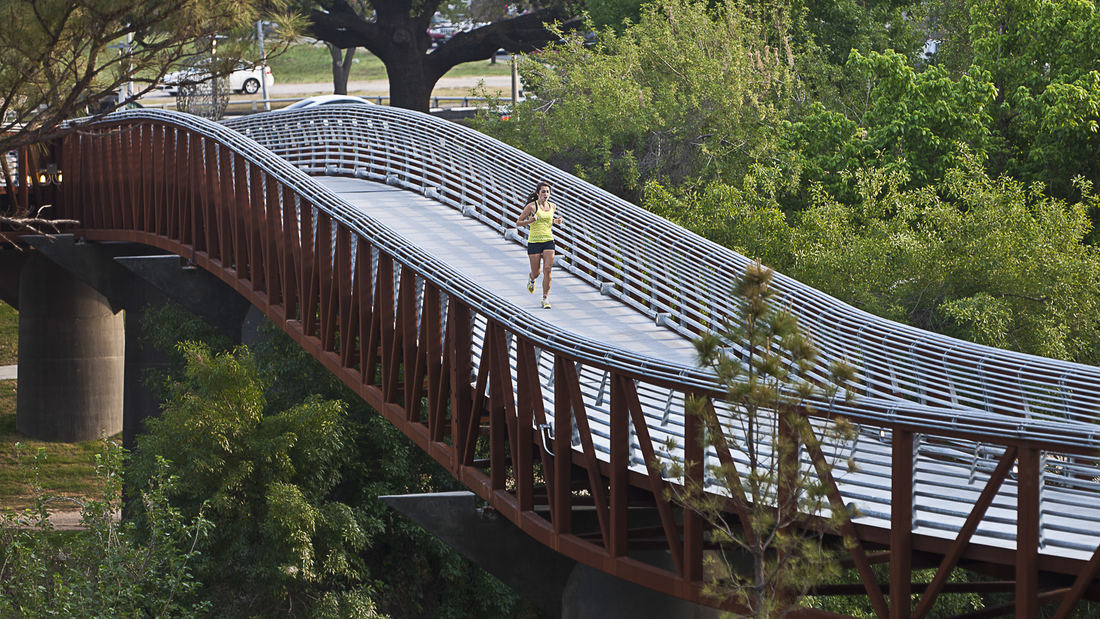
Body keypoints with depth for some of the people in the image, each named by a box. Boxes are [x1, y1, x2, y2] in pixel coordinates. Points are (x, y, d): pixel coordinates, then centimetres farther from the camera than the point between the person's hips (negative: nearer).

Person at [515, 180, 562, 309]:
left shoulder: (553, 206, 7)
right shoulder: (532, 206, -7)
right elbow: (518, 222, -2)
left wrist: (556, 221, 5)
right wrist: (529, 221, -21)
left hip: (548, 241, 3)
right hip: (534, 241, -3)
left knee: (547, 269, -11)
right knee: (536, 272, 4)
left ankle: (545, 299, -5)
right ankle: (531, 279, 43)